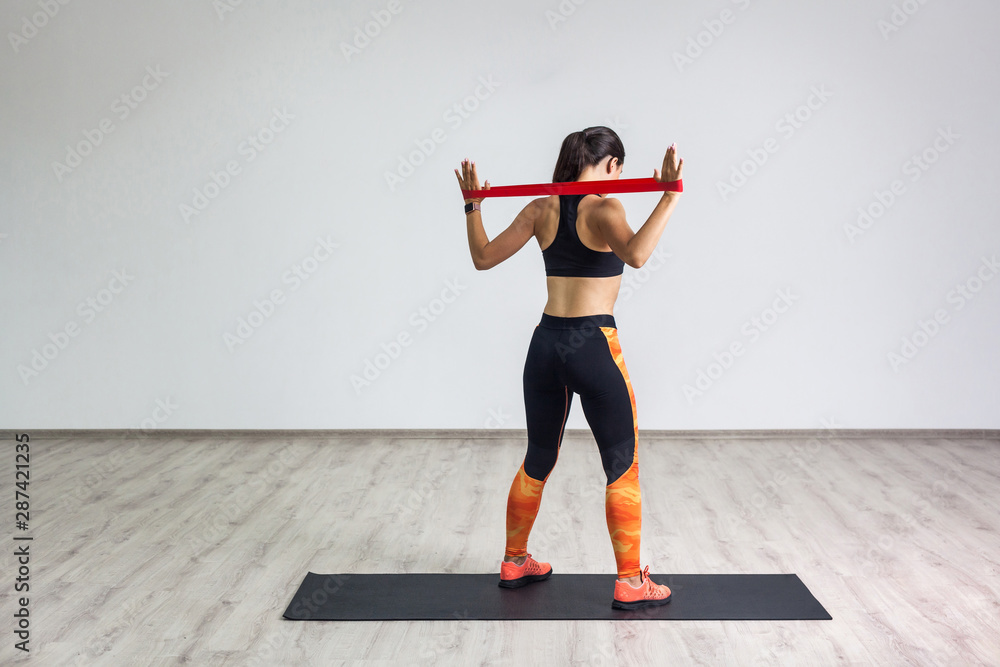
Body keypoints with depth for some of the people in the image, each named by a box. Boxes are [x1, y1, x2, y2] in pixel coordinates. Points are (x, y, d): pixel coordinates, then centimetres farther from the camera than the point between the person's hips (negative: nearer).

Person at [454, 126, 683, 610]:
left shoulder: (541, 209, 7)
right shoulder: (602, 208, -10)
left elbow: (484, 257, 12)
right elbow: (635, 253, -31)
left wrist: (473, 205, 23)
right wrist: (669, 196, -29)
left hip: (545, 344, 6)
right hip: (593, 345, -6)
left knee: (538, 460, 20)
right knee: (623, 465, 5)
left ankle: (514, 562, 32)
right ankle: (630, 584, 9)